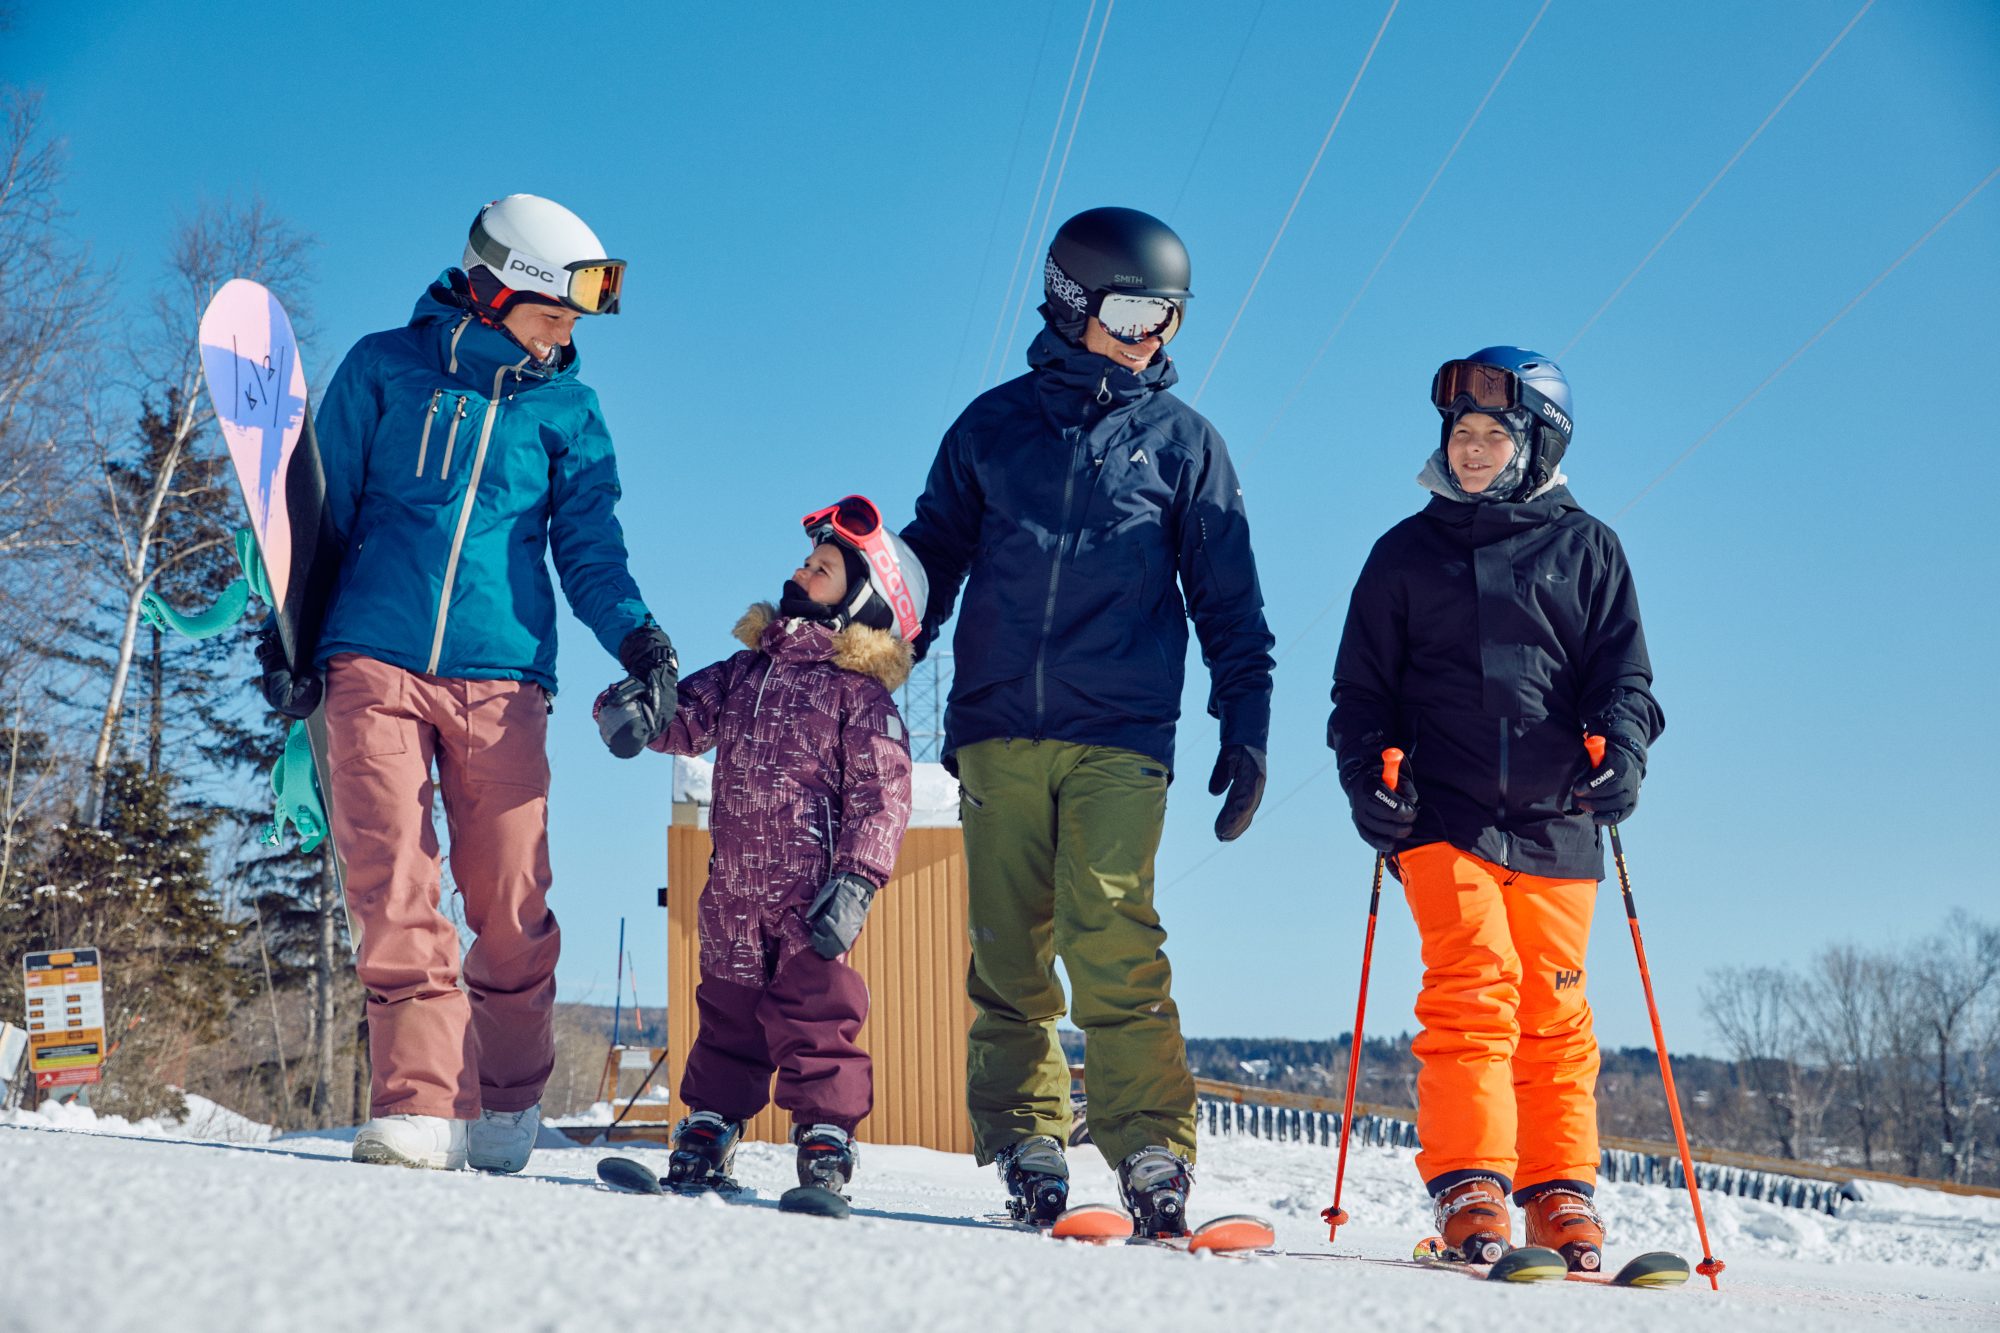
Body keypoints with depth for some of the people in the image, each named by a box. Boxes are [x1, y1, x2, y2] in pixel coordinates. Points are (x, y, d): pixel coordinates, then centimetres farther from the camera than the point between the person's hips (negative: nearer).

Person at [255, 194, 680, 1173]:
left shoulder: (568, 414, 13)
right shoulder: (385, 368, 10)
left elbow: (588, 551, 10)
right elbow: (322, 508, 14)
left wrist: (635, 635, -9)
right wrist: (288, 630, 7)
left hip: (501, 677, 1)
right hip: (374, 662, -1)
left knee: (511, 906, -2)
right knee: (391, 884, -10)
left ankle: (505, 1109, 11)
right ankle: (425, 1101, -8)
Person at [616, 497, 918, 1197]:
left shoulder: (861, 696, -5)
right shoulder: (744, 671, 14)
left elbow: (881, 797, -10)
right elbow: (685, 719, 10)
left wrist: (856, 882, -19)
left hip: (811, 895, -6)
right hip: (733, 891, 6)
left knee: (817, 1016, -2)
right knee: (726, 1014, 15)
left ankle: (825, 1145, 7)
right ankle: (704, 1136, 26)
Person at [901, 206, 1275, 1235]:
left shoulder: (1183, 439, 11)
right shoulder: (993, 424, 13)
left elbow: (1228, 602, 12)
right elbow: (931, 561, 19)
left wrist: (1245, 729, 5)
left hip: (1121, 736, -2)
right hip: (996, 732, 2)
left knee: (1113, 941, -13)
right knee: (1008, 952, 2)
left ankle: (1151, 1151, -11)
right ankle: (1026, 1147, 9)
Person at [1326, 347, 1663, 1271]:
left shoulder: (1585, 549, 13)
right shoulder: (1407, 552, 13)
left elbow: (1622, 672, 9)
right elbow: (1362, 684, 14)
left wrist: (1621, 750, -11)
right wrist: (1368, 774, -2)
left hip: (1555, 820, 1)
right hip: (1443, 813, -1)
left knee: (1552, 1006, 2)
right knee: (1473, 987, -13)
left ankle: (1561, 1193, 11)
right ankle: (1469, 1183, -9)